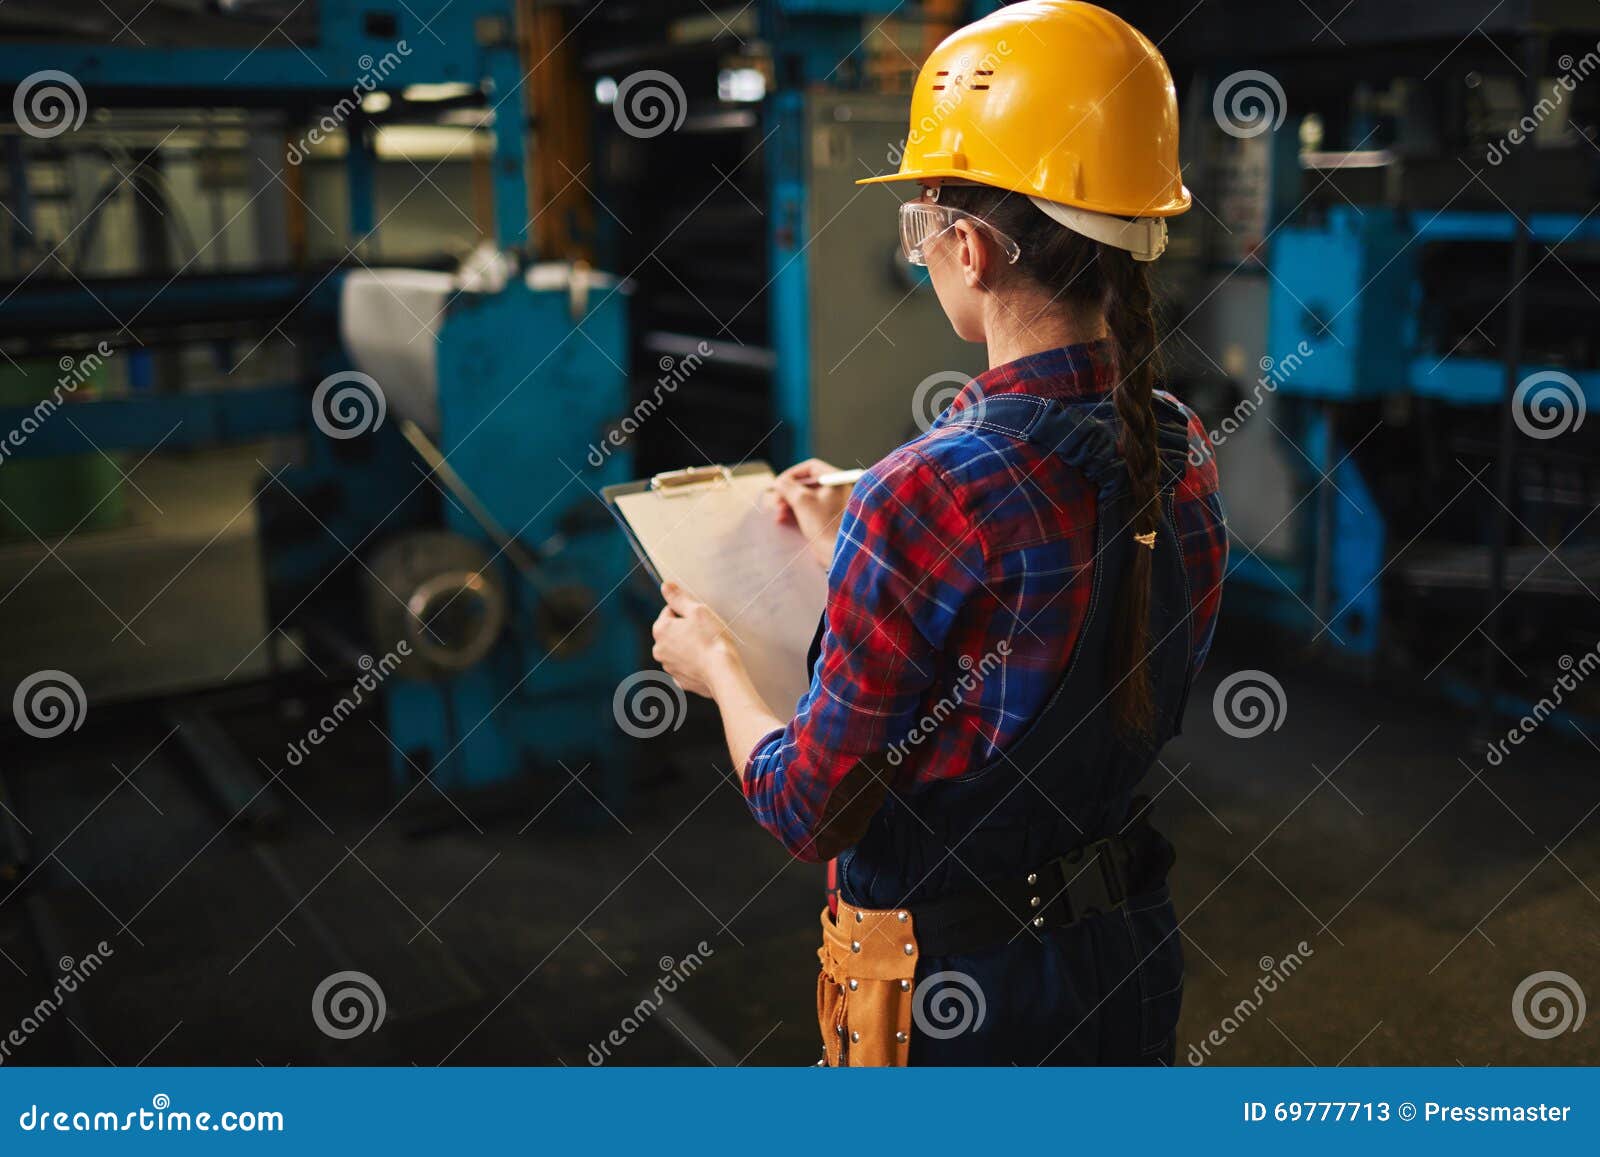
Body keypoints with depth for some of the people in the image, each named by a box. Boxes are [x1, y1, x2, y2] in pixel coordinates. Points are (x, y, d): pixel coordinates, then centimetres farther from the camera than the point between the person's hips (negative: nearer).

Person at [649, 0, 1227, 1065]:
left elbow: (813, 811, -17)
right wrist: (850, 558, 18)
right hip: (1132, 965, 7)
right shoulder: (1183, 452, -5)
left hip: (952, 991, -6)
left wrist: (715, 663, 1)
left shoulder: (929, 494, -27)